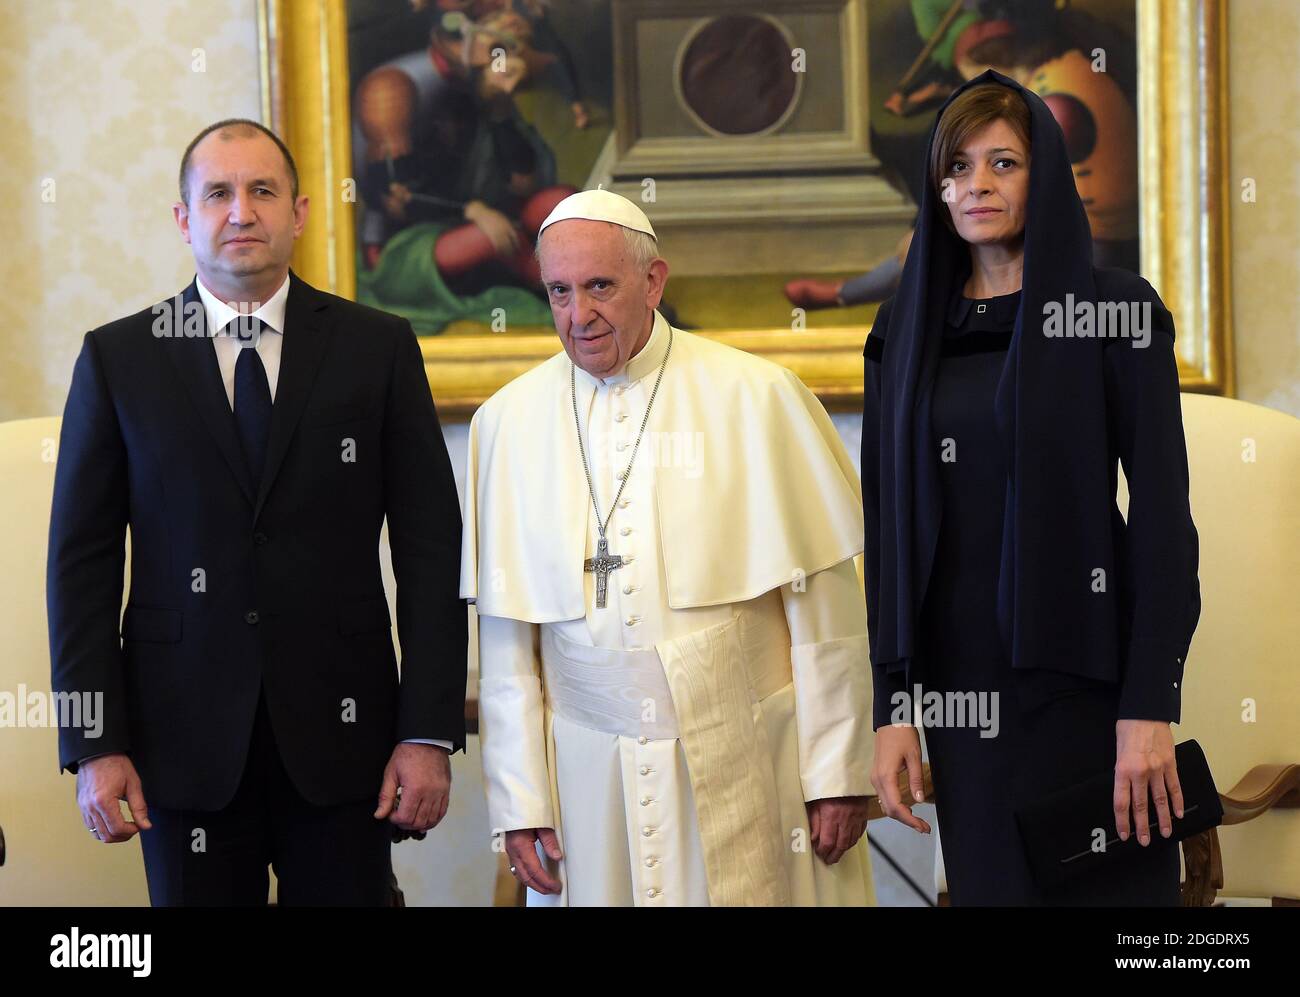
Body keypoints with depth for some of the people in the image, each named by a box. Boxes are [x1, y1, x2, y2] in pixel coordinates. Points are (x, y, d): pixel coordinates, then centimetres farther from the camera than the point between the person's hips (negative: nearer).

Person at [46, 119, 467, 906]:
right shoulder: (117, 359, 4)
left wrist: (429, 732, -5)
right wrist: (94, 745, -4)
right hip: (185, 744, 0)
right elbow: (84, 558, 3)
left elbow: (431, 545, 2)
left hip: (340, 734, 0)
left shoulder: (379, 348, 4)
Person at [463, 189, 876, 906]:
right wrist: (518, 803, 2)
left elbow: (824, 608, -2)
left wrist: (838, 773, -4)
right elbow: (505, 637, 5)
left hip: (746, 764, -2)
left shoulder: (755, 398, -3)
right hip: (593, 780, 2)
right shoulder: (509, 421, 4)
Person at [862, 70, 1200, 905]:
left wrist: (1150, 706, -15)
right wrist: (891, 706, 1)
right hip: (960, 676, 4)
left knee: (1106, 884, 0)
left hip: (1082, 669, -4)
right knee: (989, 884, 7)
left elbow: (1162, 508, -8)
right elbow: (889, 523, 8)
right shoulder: (908, 329, 9)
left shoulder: (1115, 309, -3)